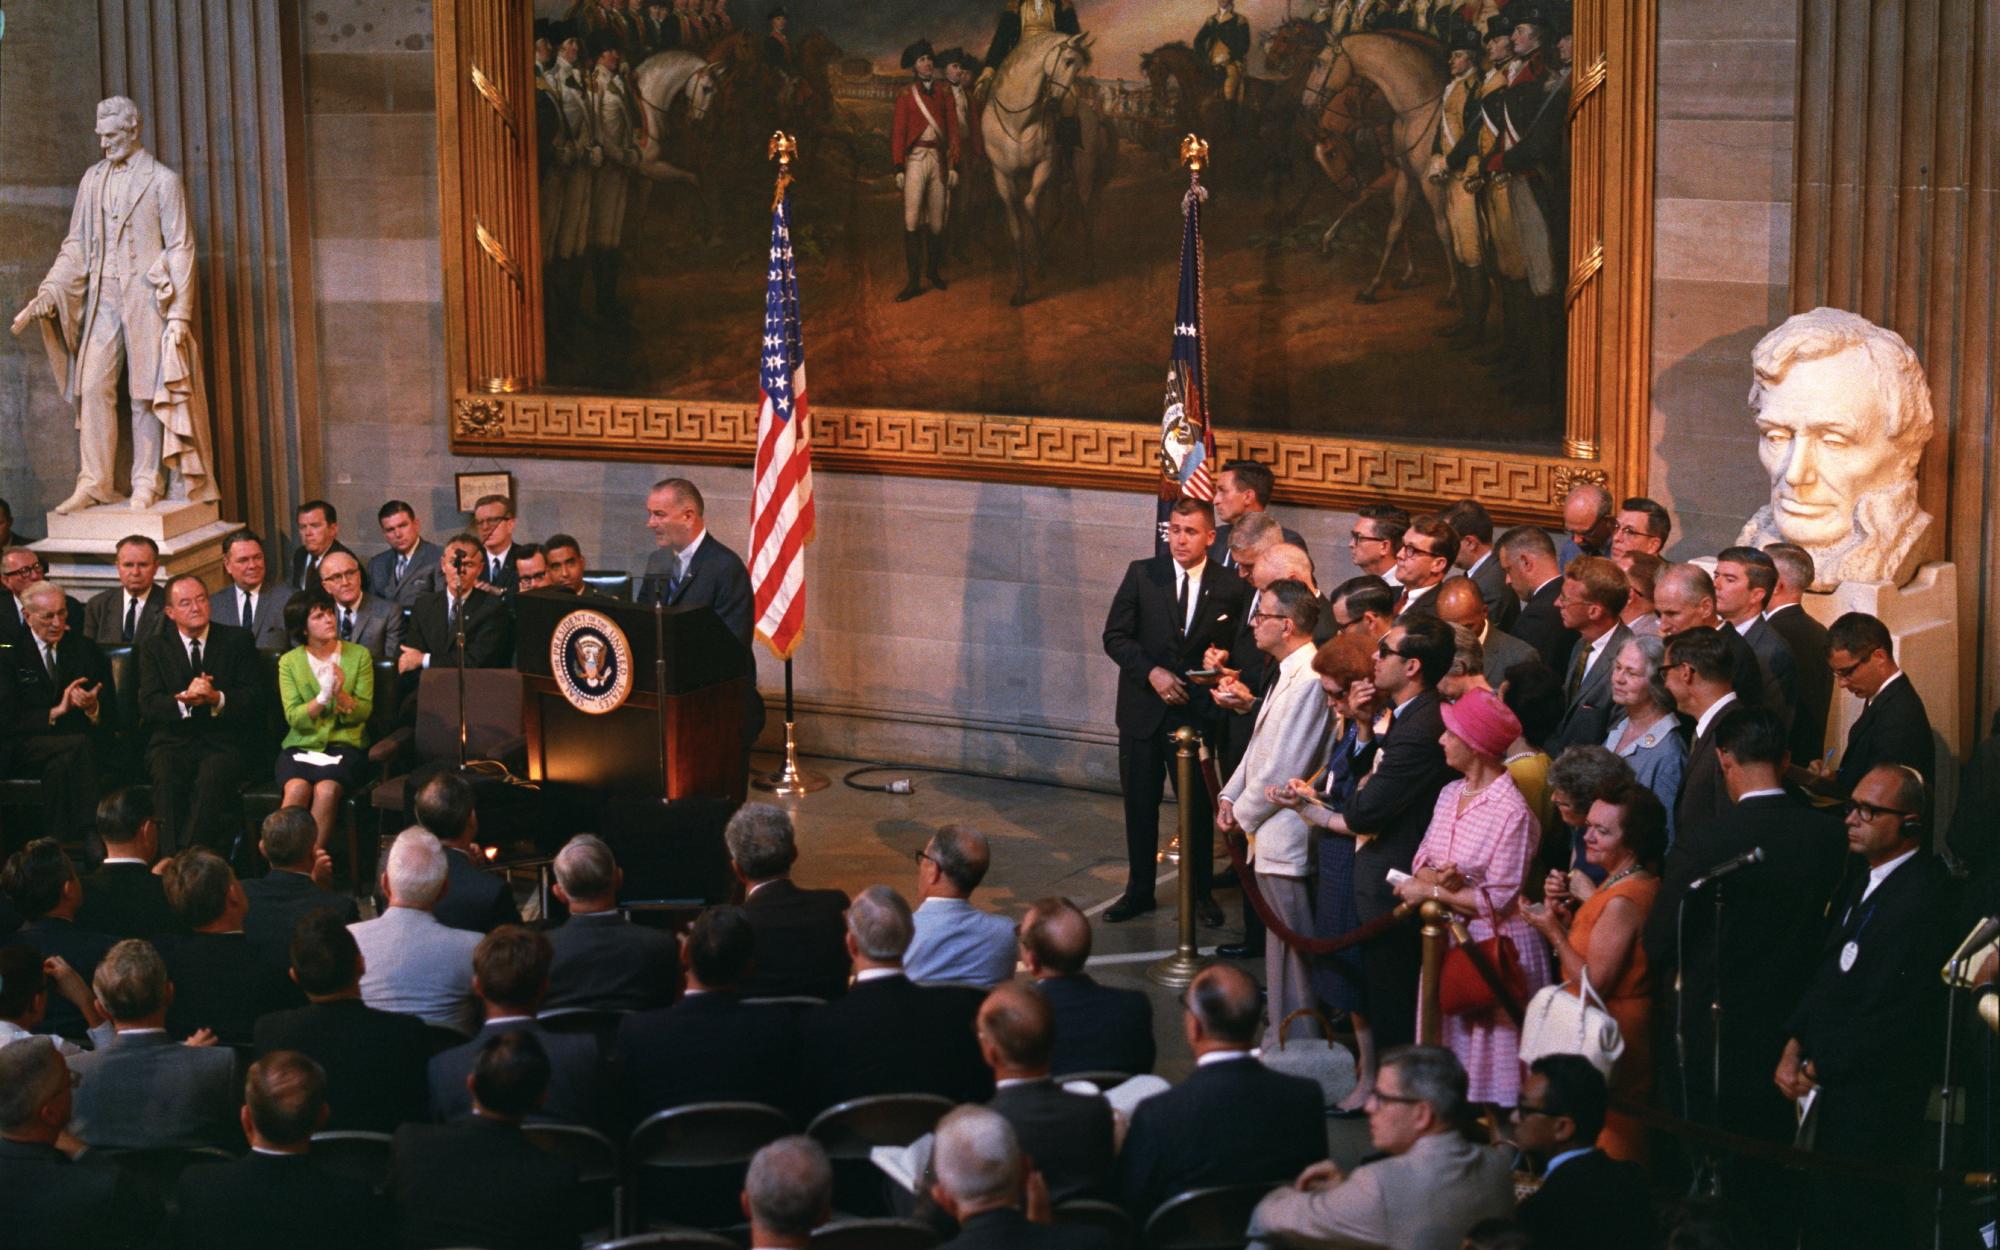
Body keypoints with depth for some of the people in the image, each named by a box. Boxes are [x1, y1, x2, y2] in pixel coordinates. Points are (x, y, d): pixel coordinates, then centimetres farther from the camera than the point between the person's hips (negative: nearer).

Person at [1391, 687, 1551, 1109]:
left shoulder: (1512, 812, -18)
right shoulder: (1450, 794, 6)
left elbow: (1497, 902, -18)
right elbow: (1423, 860, 7)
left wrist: (1430, 892, -13)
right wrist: (1436, 878, -17)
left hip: (1493, 947, -8)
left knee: (1486, 1055, 1)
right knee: (1448, 1045, 14)